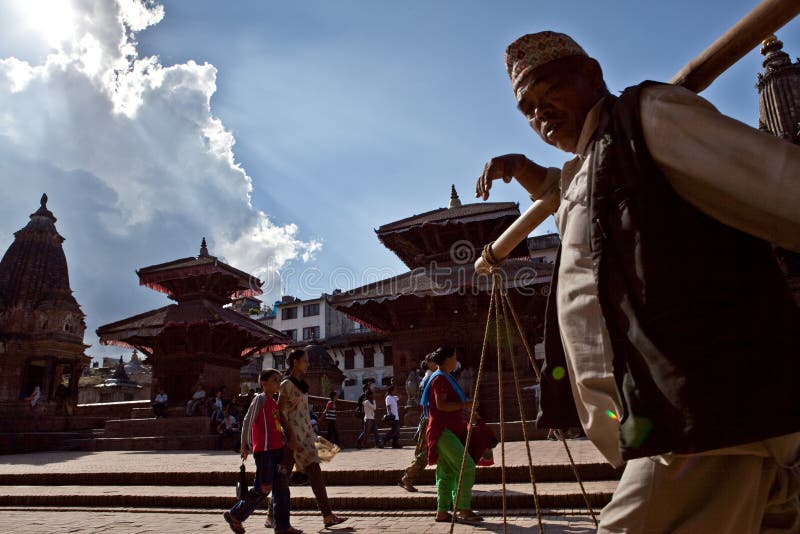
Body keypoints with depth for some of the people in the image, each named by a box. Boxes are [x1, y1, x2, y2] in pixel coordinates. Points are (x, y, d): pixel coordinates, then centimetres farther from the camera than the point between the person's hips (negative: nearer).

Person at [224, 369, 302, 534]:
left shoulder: (274, 402, 16)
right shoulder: (260, 399, -8)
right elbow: (247, 422, -11)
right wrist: (245, 446, -9)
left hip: (277, 449, 8)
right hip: (263, 450, -8)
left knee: (281, 486, 7)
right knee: (263, 488, -3)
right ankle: (235, 515, 16)